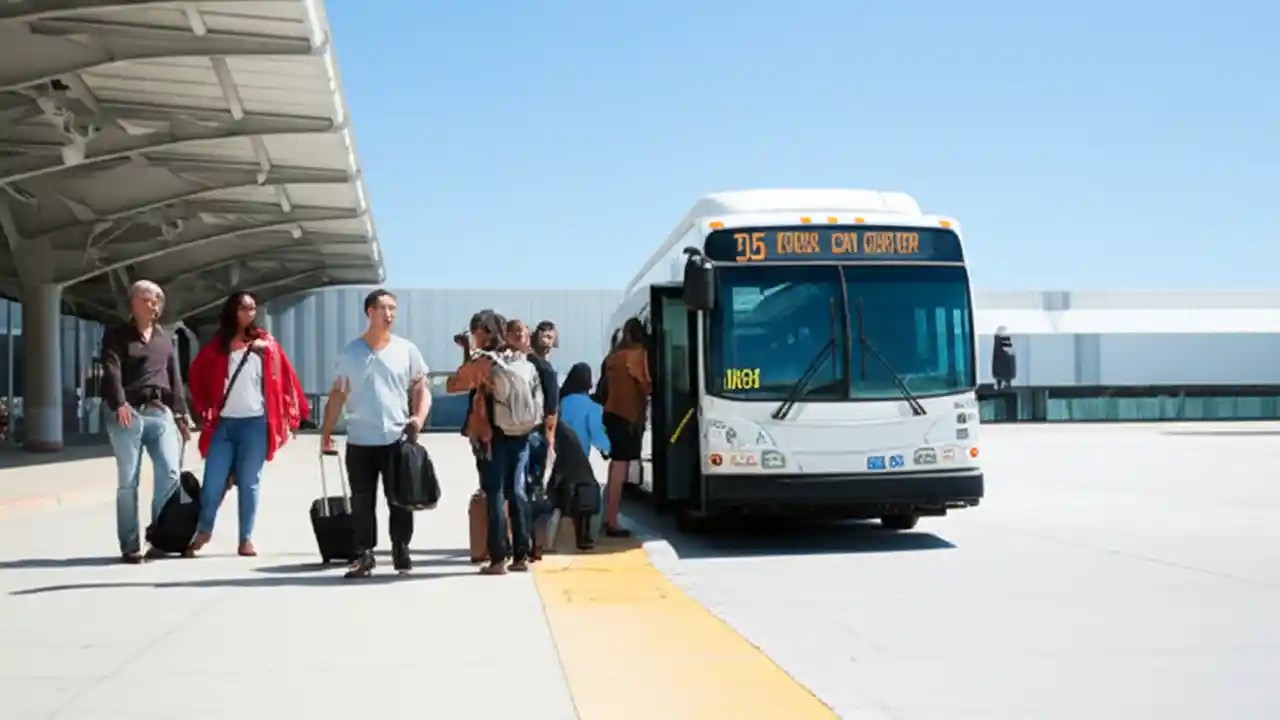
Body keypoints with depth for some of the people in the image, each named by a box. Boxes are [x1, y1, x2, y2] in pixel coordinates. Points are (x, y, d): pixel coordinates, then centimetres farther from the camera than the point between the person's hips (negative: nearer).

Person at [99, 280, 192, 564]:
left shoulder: (165, 338, 21)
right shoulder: (117, 335, 8)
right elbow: (112, 370, -8)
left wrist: (181, 414, 10)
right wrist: (119, 403, -24)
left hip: (160, 412, 4)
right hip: (128, 412, -3)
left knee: (170, 473, -10)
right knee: (128, 480, -2)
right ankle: (130, 546, 1)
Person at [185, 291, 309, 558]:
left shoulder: (265, 343, 4)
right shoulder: (217, 345, 7)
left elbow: (284, 378, 4)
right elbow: (197, 374, 14)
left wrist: (295, 415, 1)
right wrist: (203, 411, 8)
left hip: (255, 423, -1)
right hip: (223, 423, 1)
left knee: (248, 483, 4)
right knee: (213, 482, 2)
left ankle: (246, 539, 11)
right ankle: (203, 531, 23)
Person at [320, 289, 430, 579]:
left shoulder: (406, 350, 3)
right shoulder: (351, 351, 4)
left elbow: (421, 389, 5)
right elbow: (338, 394, 9)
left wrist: (419, 418, -11)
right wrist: (327, 430, 5)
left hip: (397, 439, 0)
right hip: (360, 441, 0)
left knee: (400, 502, 4)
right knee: (362, 502, 4)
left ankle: (401, 553, 16)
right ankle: (363, 555, 12)